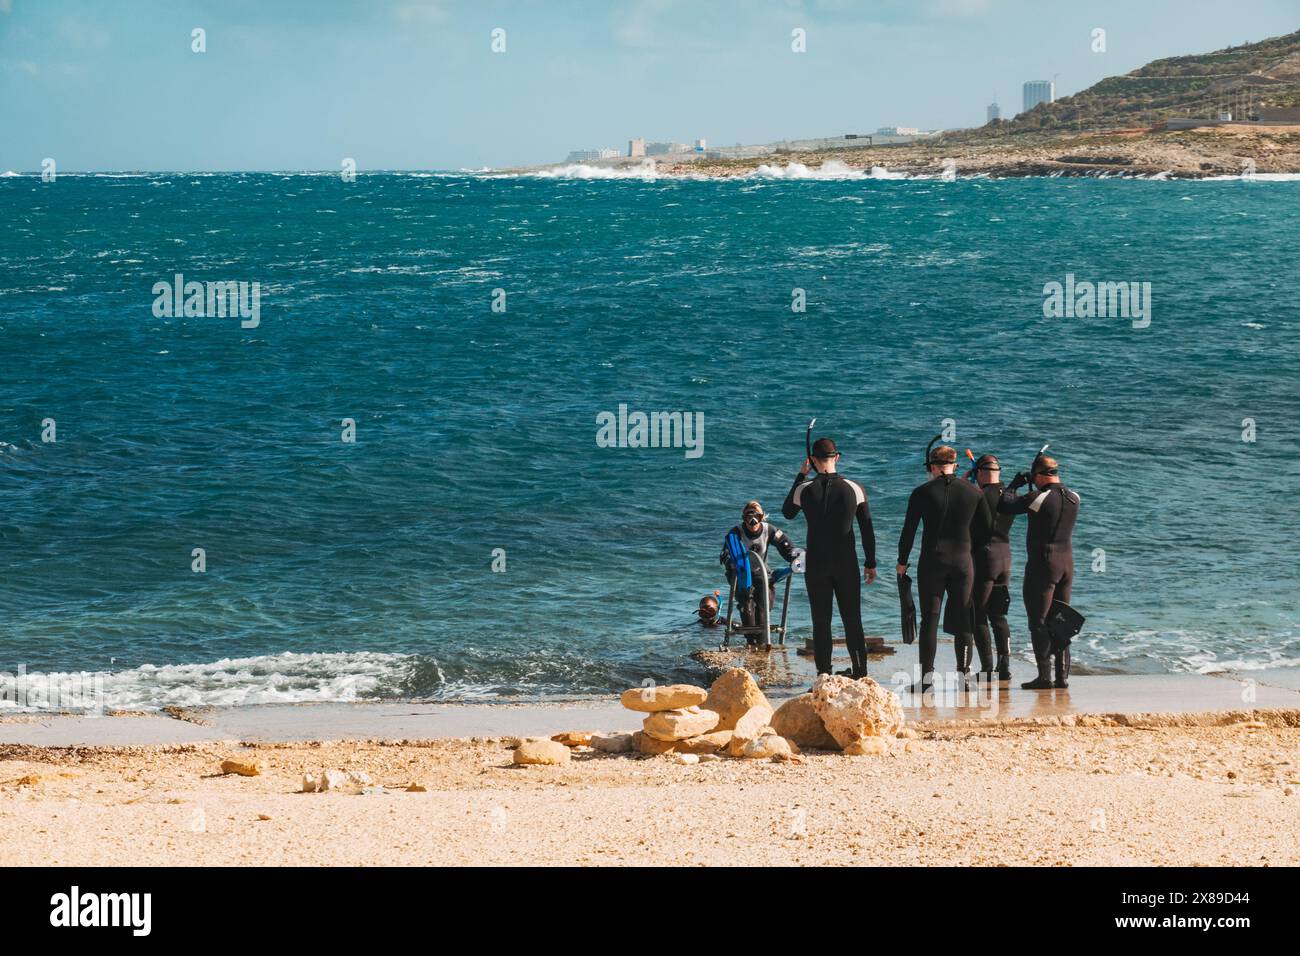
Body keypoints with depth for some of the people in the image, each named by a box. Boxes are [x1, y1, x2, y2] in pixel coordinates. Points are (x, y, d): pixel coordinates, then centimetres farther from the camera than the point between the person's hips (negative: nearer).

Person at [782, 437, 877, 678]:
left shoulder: (804, 489, -7)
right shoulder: (854, 488, -4)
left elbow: (787, 512, 15)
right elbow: (867, 529, 0)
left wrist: (800, 476, 17)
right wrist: (870, 563, 9)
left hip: (816, 564, -1)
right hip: (847, 564, 1)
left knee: (821, 622, 3)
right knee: (852, 621, 9)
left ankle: (824, 676, 1)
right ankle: (860, 674, 9)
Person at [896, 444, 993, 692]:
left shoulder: (922, 493, -5)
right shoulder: (973, 492, 3)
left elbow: (908, 531, -2)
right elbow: (987, 528, 8)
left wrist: (902, 561, 9)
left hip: (932, 561, -2)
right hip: (963, 561, 2)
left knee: (930, 619, 1)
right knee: (962, 619, 9)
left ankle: (926, 678, -2)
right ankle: (962, 674, 9)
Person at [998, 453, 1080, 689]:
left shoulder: (1039, 498, -17)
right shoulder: (1073, 498, 3)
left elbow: (1004, 506, -14)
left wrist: (1014, 485, 1)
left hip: (1043, 564, -7)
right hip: (1067, 564, 7)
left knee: (1039, 621, -1)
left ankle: (1045, 676, -5)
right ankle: (1062, 675, 13)